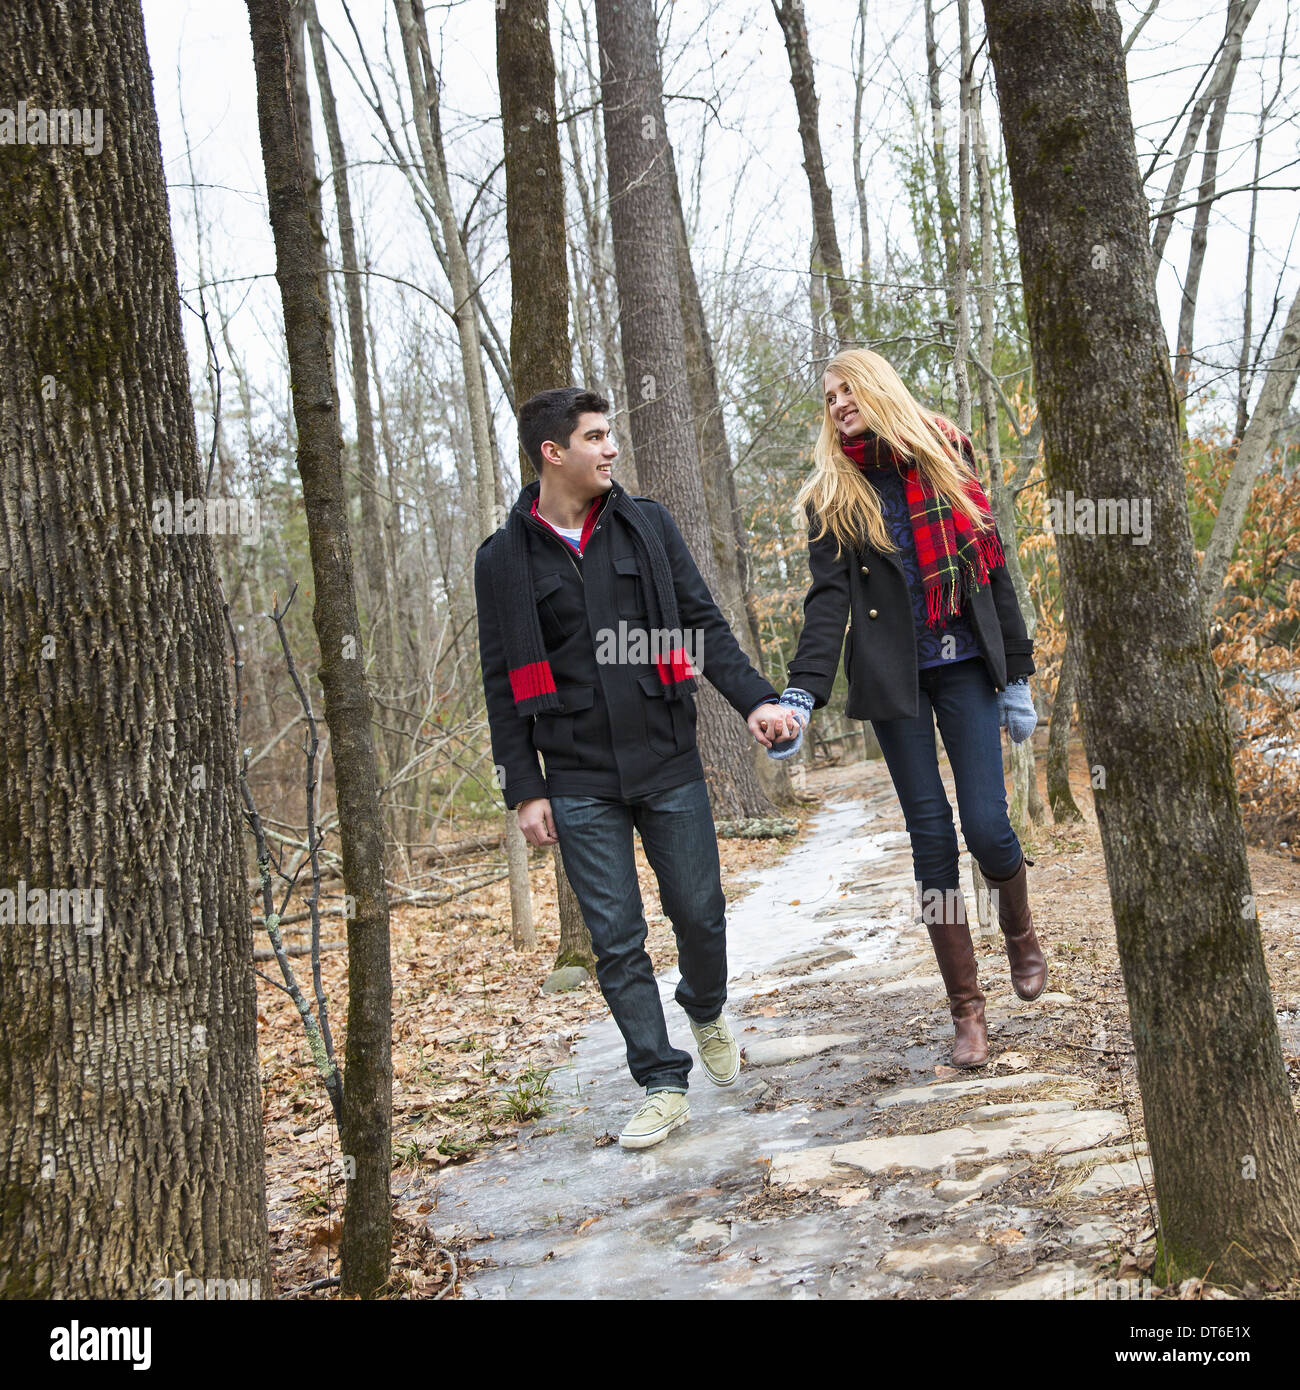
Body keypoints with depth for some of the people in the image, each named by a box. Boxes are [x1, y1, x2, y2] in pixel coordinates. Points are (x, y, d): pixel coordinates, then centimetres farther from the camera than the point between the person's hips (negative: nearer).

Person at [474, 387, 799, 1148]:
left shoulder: (648, 524, 5)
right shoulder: (505, 557, 1)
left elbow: (704, 624, 5)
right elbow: (506, 685, 3)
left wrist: (753, 698, -11)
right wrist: (524, 788, -2)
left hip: (670, 764, 1)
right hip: (580, 785, -1)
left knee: (700, 913, 7)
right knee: (616, 939, 1)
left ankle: (708, 1014, 38)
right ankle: (664, 1085, 12)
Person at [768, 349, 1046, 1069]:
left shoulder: (946, 459, 8)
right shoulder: (832, 495, 5)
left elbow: (993, 570, 9)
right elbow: (827, 600, -6)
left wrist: (1017, 674, 6)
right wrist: (802, 693, -20)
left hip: (965, 667, 0)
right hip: (893, 680, 0)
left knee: (986, 826, -9)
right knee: (932, 836, 0)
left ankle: (1020, 932, 25)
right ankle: (966, 1009, 10)